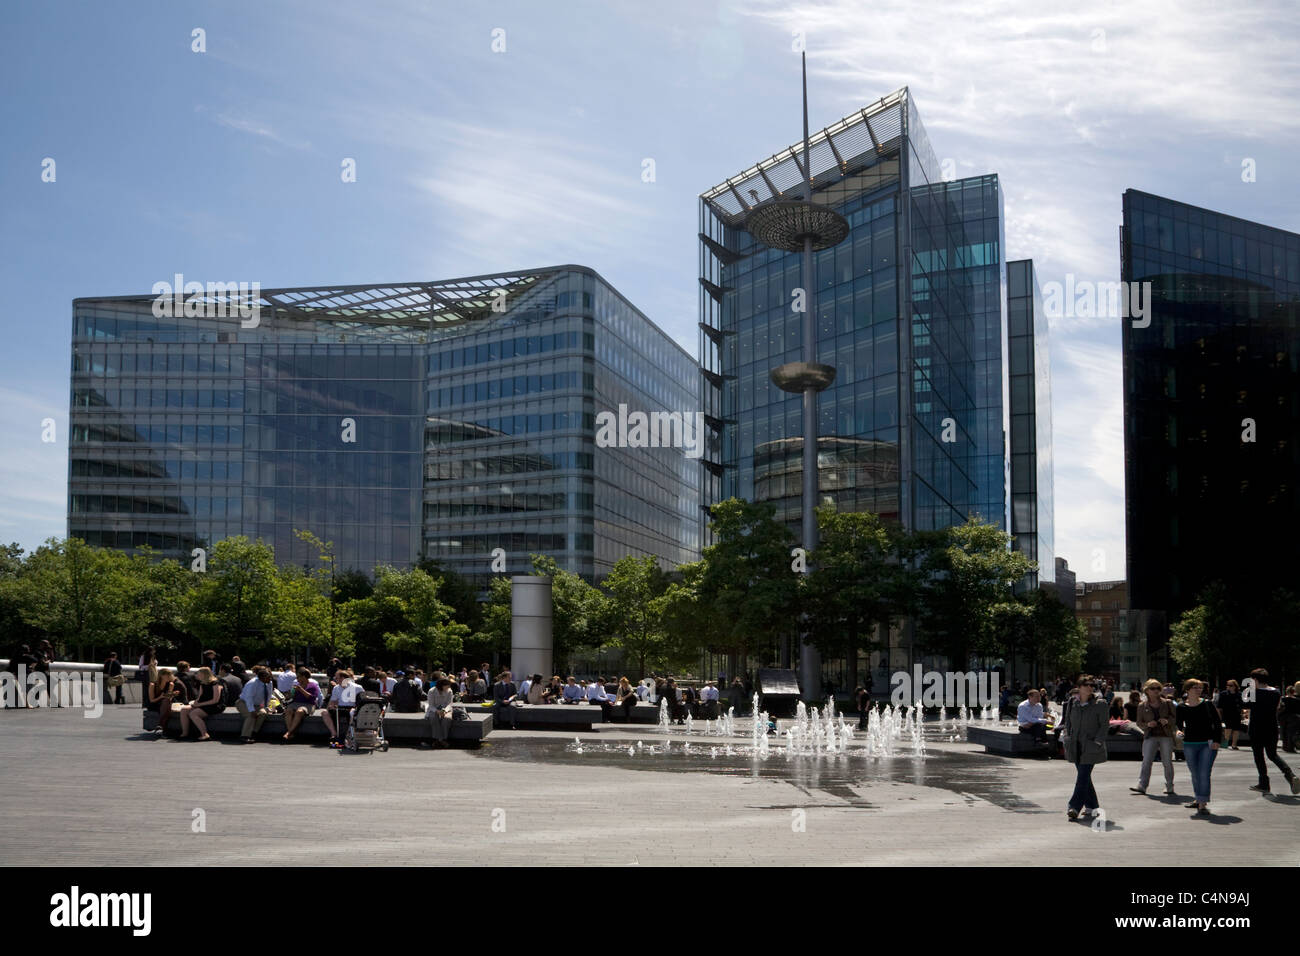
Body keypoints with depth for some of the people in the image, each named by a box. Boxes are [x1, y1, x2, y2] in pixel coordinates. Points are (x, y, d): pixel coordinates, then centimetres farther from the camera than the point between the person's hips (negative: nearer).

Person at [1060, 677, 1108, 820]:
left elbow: (1105, 725, -4)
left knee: (1083, 776, -11)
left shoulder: (1100, 704, -3)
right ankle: (1092, 806, 24)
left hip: (1090, 747, -5)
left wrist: (1096, 742, -12)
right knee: (1083, 775, 11)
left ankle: (1075, 807, -14)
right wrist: (1066, 738, 6)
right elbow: (1067, 722, 18)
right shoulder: (1072, 703, 9)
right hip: (1075, 746, 5)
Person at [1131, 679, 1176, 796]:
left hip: (1166, 736, 0)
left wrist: (1167, 721, -13)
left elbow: (1175, 717, 8)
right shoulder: (1142, 705, 6)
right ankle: (1141, 786, -12)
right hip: (1151, 736, 0)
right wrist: (1147, 724, -12)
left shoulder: (1167, 703, 6)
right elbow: (1138, 722, 8)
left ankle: (1169, 786, 16)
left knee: (1167, 762, 4)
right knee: (1146, 761, -9)